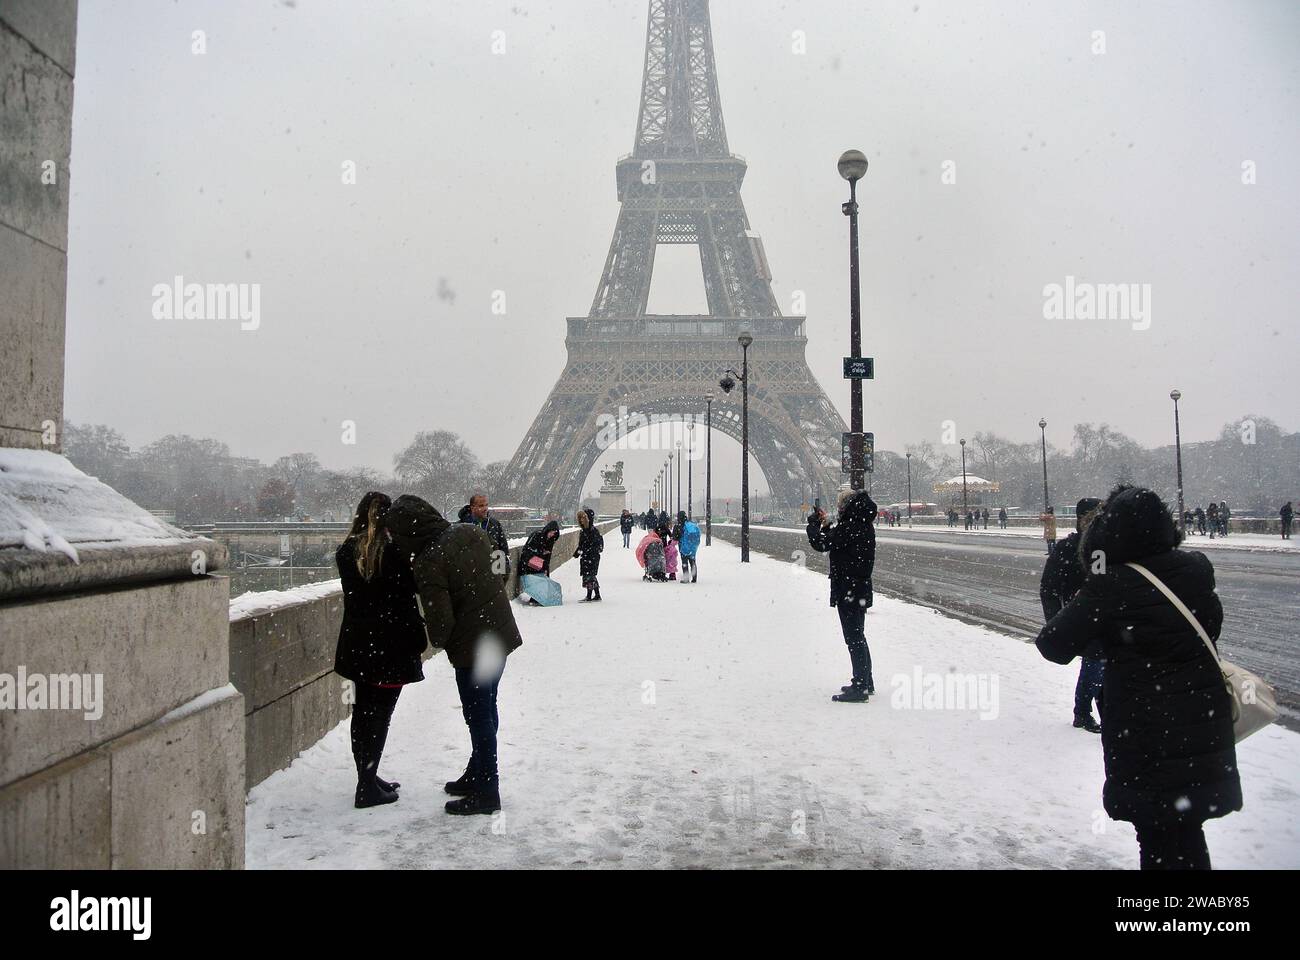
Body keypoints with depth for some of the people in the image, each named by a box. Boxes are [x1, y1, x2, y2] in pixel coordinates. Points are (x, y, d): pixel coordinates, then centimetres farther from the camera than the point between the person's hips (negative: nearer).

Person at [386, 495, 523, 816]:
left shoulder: (426, 564, -21)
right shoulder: (471, 532, 1)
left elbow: (440, 618, -20)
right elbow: (495, 570, 14)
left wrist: (438, 642, 2)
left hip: (472, 645, -8)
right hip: (500, 633, 8)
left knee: (478, 716, 3)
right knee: (486, 710, 20)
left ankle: (486, 793, 14)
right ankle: (477, 775, 36)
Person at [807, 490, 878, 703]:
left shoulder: (848, 526, -21)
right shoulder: (865, 526, 9)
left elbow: (821, 544, -20)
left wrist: (813, 522, -5)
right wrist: (826, 524, 13)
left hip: (847, 590, -10)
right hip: (861, 589, 10)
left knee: (854, 638, -5)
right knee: (858, 637, 19)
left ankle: (860, 688, -2)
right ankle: (865, 683, 29)